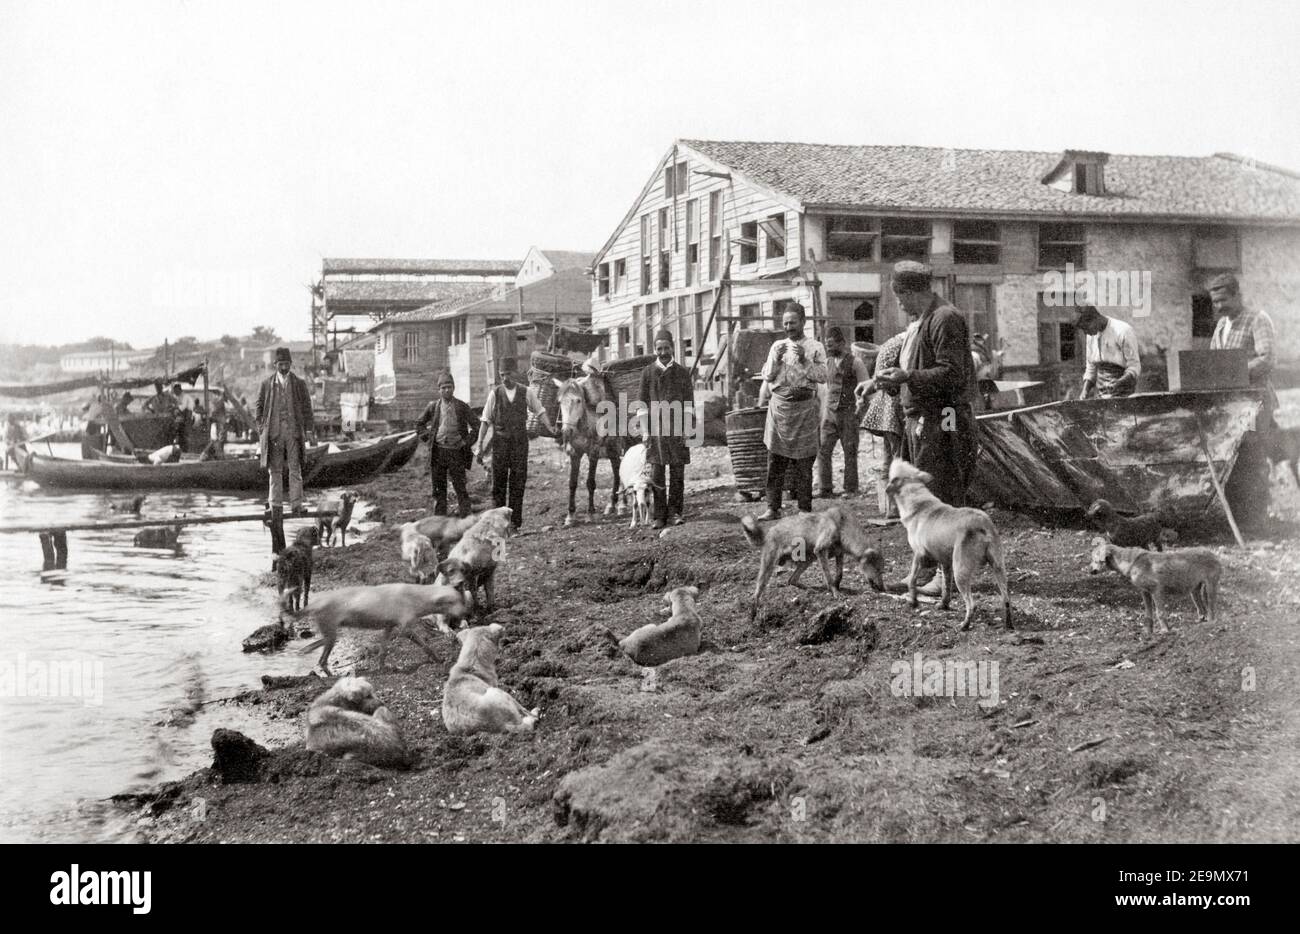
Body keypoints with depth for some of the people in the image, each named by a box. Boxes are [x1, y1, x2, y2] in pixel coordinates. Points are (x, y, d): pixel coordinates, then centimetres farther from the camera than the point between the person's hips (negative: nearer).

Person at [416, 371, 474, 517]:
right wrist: (428, 436, 5)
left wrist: (468, 441, -1)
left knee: (460, 486, -2)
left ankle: (465, 516, 2)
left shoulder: (462, 407, 2)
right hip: (438, 452, 2)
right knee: (439, 488, 6)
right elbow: (419, 424, 18)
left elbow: (475, 426, 7)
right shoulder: (433, 406, 6)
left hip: (456, 451, -2)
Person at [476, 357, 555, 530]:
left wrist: (549, 427, -9)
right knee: (498, 482, 2)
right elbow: (485, 421, 1)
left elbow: (540, 411, 8)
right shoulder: (495, 394, -1)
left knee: (518, 482, 2)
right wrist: (480, 446, -3)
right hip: (500, 441, 0)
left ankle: (515, 522, 8)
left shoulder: (527, 392, 1)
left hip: (520, 440, 0)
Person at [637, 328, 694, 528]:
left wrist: (686, 429, -2)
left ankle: (675, 512, 8)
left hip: (677, 429, 0)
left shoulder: (682, 372, 8)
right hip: (655, 429, 0)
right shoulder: (648, 372, 7)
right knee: (657, 475, -1)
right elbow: (642, 404, 6)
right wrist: (644, 432, -1)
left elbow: (689, 404, 7)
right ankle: (659, 516, 3)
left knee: (677, 473, 1)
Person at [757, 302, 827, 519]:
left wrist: (804, 361, -14)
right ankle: (773, 508, 3)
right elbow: (767, 376, 8)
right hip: (779, 404, 3)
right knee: (775, 461, -1)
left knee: (803, 463, -1)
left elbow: (822, 377, -4)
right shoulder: (777, 346, 15)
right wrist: (776, 359, -8)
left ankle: (805, 509, 5)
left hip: (805, 405, -3)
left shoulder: (815, 347, 5)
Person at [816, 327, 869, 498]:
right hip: (829, 413, 4)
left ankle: (850, 489, 10)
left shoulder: (855, 362, -4)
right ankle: (824, 488, 1)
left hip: (848, 413, -4)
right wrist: (823, 411, 13)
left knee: (850, 452, 2)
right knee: (823, 451, -4)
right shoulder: (828, 362, 11)